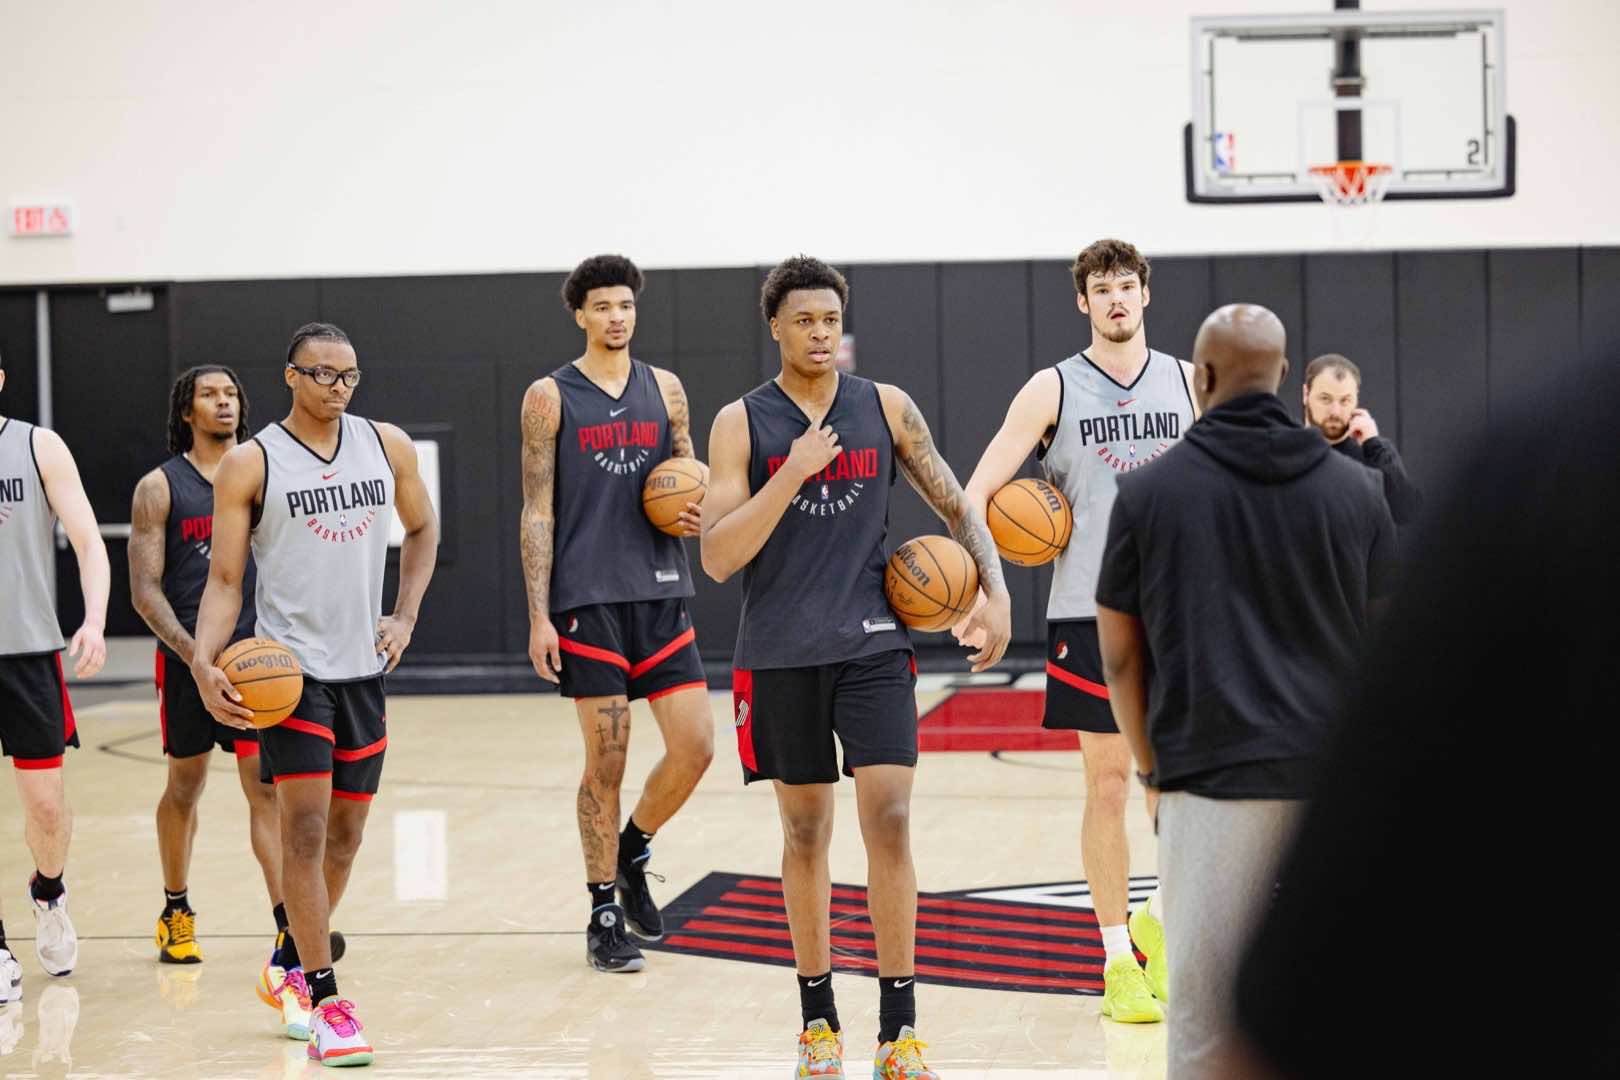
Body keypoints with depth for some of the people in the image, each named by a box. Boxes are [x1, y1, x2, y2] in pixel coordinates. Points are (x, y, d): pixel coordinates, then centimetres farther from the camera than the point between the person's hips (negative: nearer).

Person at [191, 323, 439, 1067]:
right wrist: (204, 659, -19)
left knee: (345, 835, 12)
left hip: (364, 668, 5)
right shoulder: (250, 465, -6)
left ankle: (288, 967, 31)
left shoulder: (387, 446, 5)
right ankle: (325, 1003, -10)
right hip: (290, 666, -5)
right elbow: (224, 580, -4)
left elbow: (422, 531, 21)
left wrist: (405, 616, 8)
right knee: (304, 829, -12)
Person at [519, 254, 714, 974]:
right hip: (587, 598, -4)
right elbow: (538, 514, -2)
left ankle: (631, 851, 24)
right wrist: (539, 618, -7)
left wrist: (697, 513, -6)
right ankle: (604, 919, 11)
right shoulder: (551, 397, 0)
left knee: (695, 745, -3)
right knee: (606, 759, -2)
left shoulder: (664, 389, 10)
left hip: (660, 592, 4)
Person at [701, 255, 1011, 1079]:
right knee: (805, 829, 8)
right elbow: (718, 559, -11)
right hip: (781, 654, 0)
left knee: (889, 824, -9)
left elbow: (956, 508, 11)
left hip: (873, 646, 0)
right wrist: (793, 471, -19)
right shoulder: (742, 423, -3)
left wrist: (995, 591, -3)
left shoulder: (886, 408, 2)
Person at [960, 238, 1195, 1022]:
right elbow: (980, 488, -6)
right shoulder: (1054, 389, -2)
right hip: (1089, 610, -2)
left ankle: (1161, 918, 22)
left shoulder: (1188, 383, 6)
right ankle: (1119, 961, 8)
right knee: (1108, 780, 1)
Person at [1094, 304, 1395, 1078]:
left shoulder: (1149, 492, 0)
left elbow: (1119, 656, 4)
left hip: (1210, 783, -2)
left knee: (1206, 1007, 3)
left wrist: (1153, 768, 15)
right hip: (1336, 781, 2)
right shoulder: (1353, 489, 4)